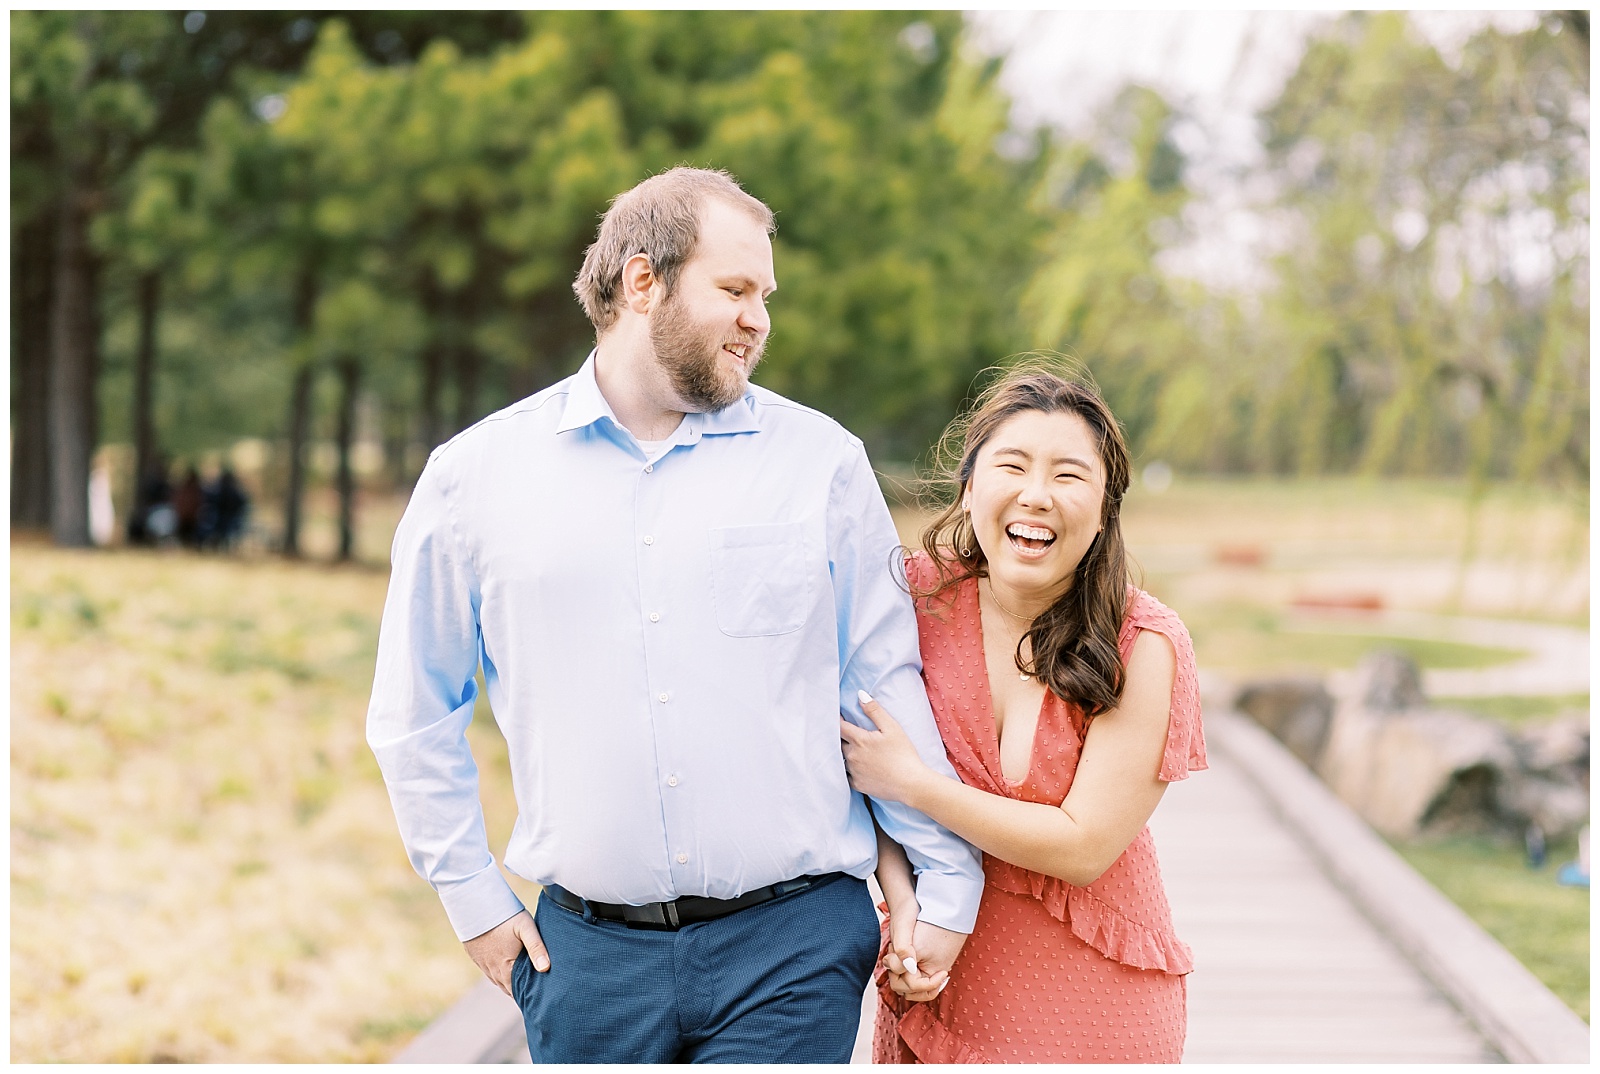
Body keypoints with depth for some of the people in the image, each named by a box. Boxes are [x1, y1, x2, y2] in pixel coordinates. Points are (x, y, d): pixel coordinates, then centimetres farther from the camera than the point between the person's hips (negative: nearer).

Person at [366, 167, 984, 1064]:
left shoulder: (822, 462, 5)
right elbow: (415, 715, 13)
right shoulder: (475, 475, 5)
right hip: (589, 954, 1)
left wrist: (950, 889, 5)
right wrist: (476, 898, 8)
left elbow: (889, 688, 8)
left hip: (792, 951, -1)